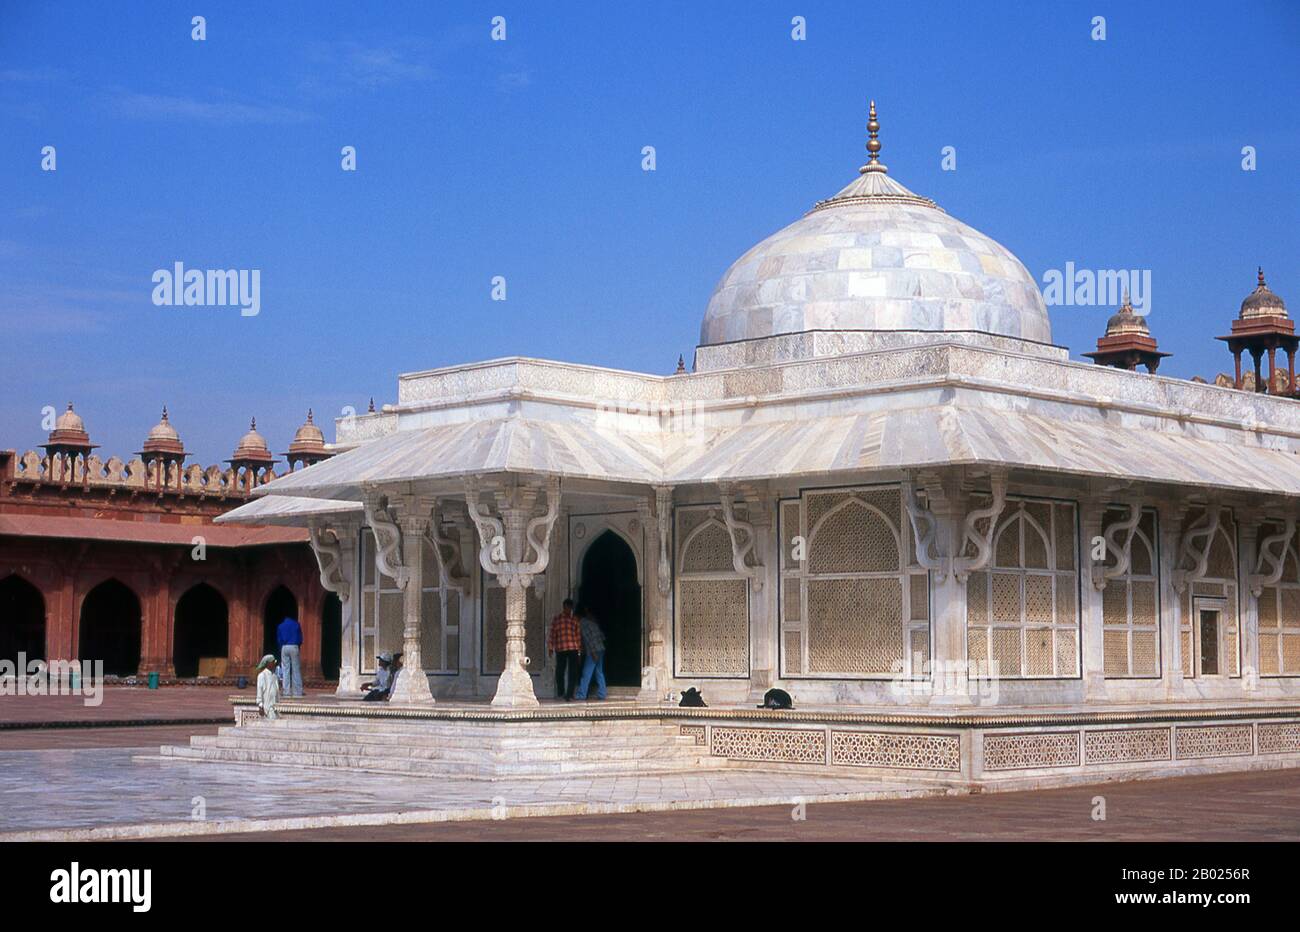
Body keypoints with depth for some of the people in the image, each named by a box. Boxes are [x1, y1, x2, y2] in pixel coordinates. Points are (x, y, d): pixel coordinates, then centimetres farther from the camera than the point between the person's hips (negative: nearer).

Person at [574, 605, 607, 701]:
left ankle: (581, 694, -4)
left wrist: (593, 652, -19)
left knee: (586, 674, -5)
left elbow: (588, 638, -16)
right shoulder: (592, 622, 17)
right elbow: (602, 635, 16)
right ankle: (601, 694, 9)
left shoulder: (582, 623, -7)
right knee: (599, 673, 11)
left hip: (592, 652, -8)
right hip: (601, 649, 8)